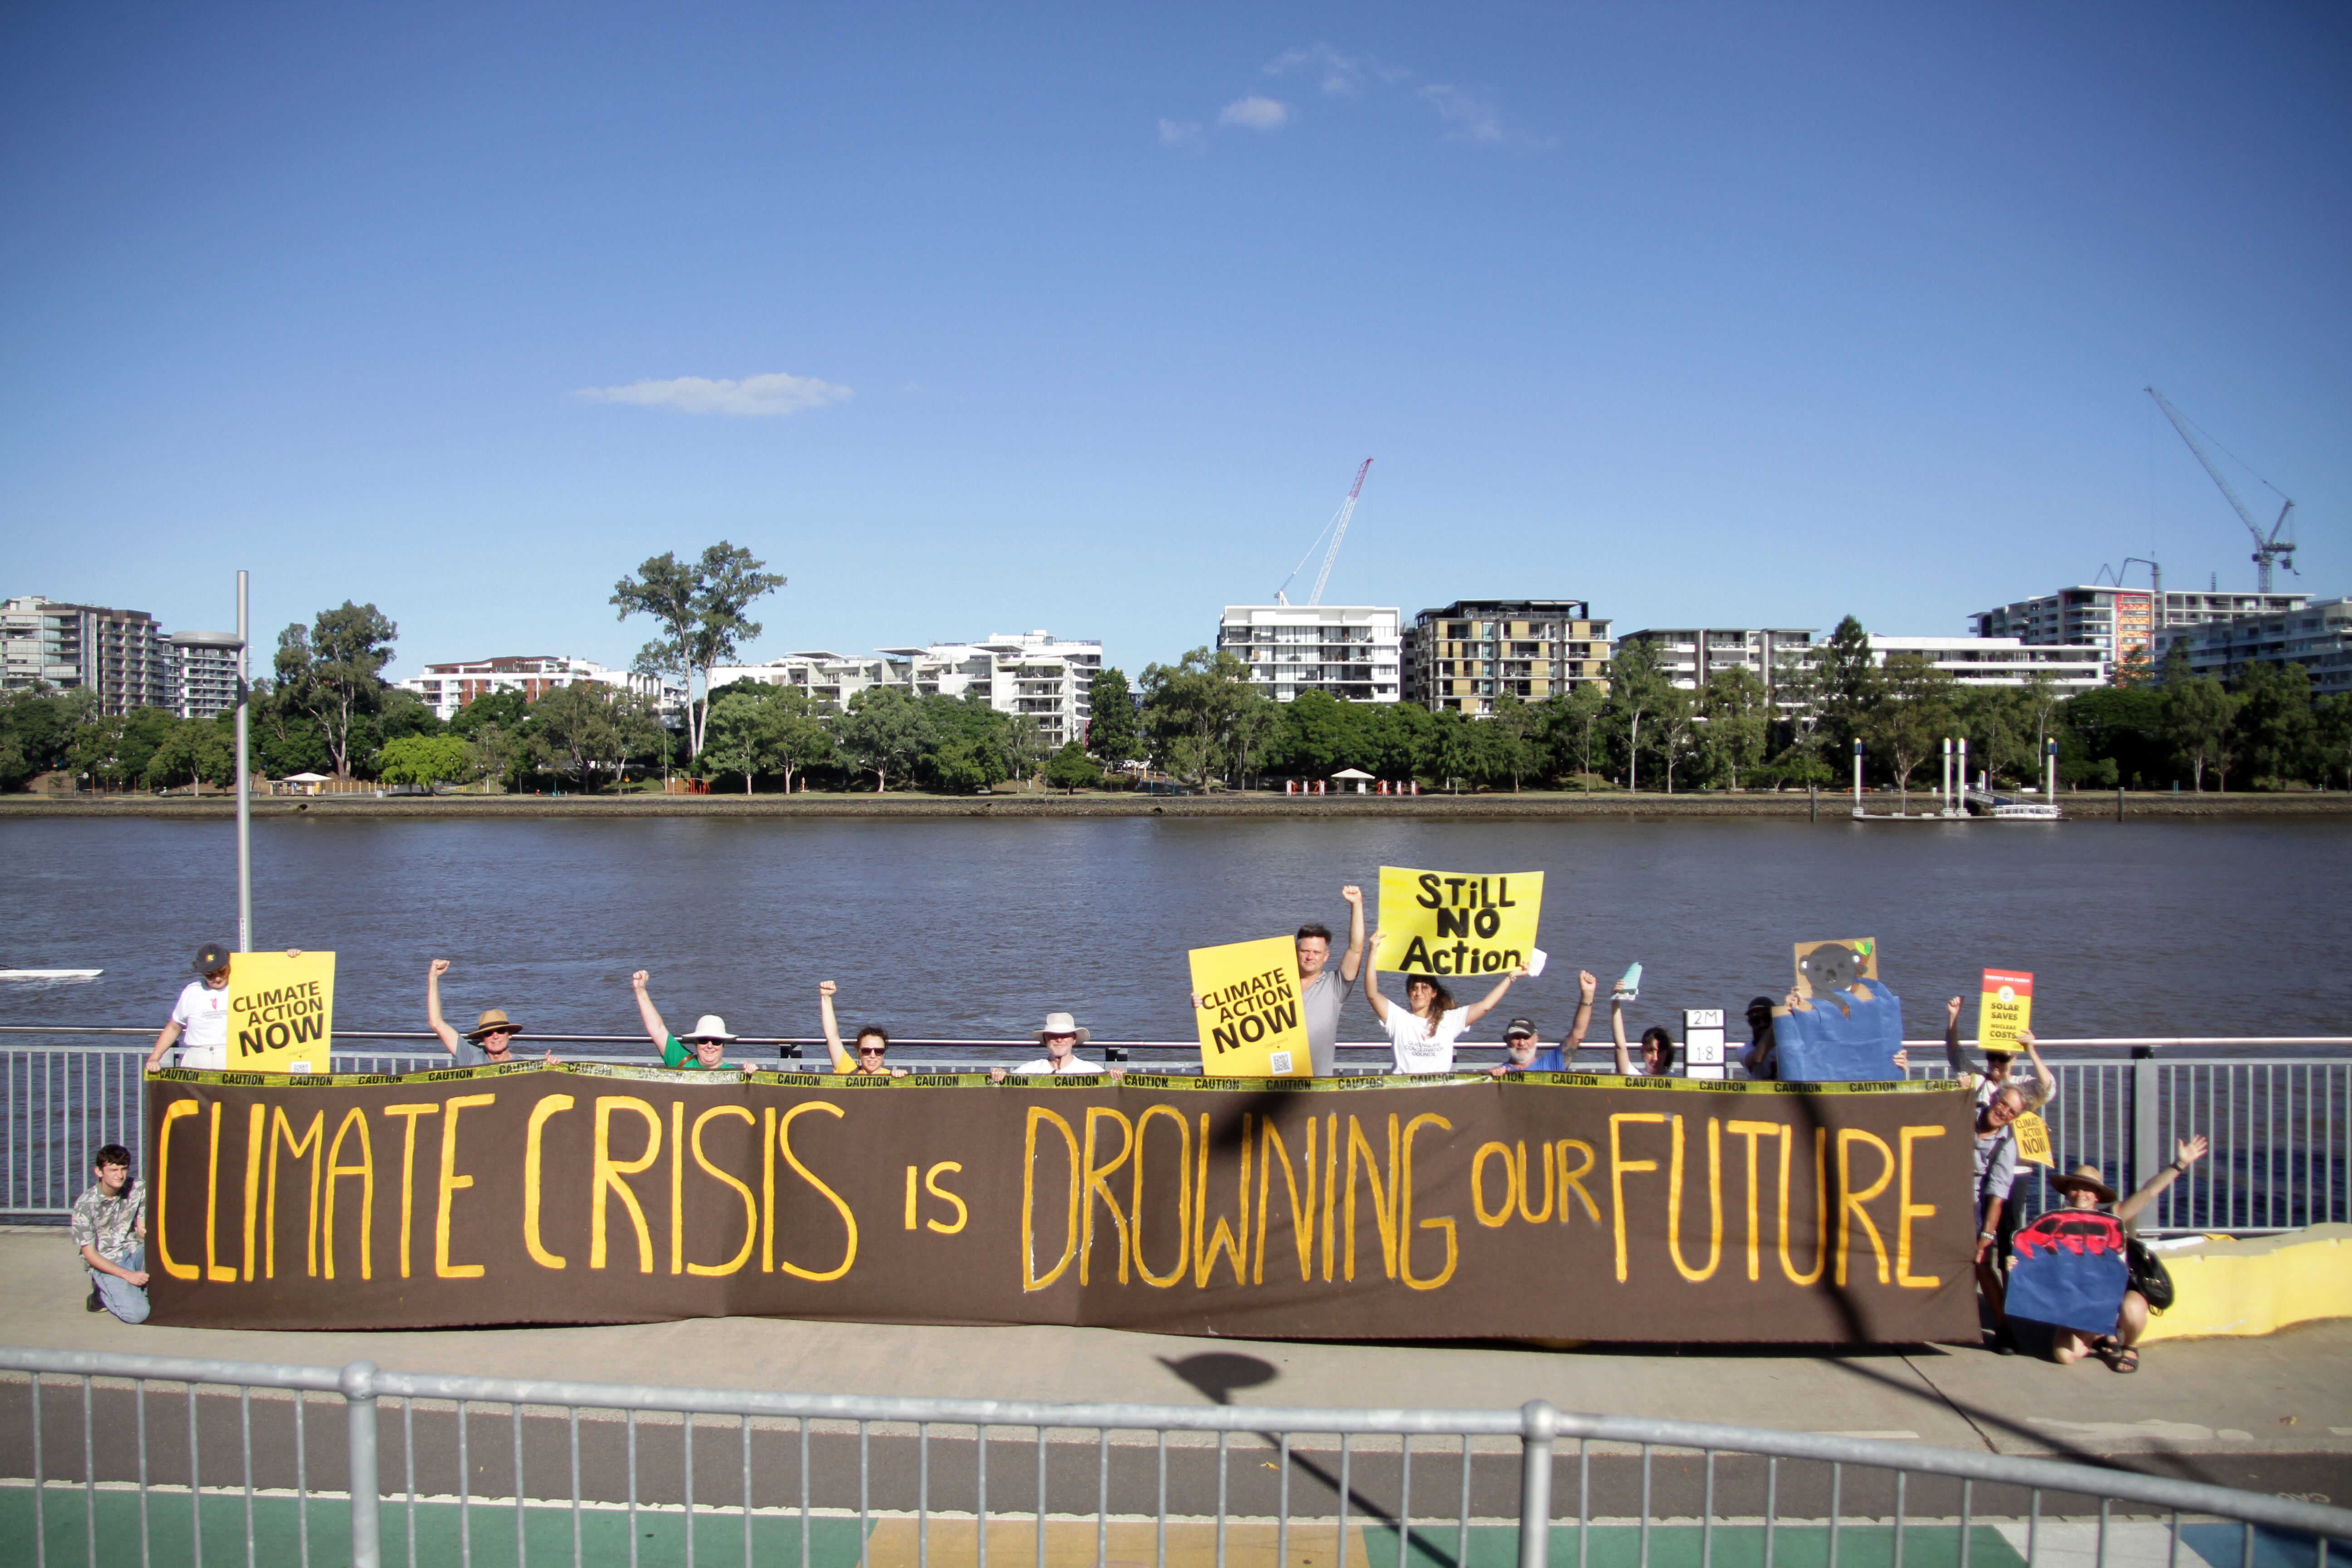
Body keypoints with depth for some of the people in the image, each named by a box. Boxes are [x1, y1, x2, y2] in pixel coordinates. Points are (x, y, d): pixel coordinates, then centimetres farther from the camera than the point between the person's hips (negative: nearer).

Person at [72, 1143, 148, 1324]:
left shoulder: (138, 1190, -3)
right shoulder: (85, 1204, -14)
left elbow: (142, 1231, 2)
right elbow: (90, 1255, -12)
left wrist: (146, 1232, -24)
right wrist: (128, 1275, -21)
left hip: (135, 1252, 4)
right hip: (106, 1263, -4)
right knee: (135, 1314, -25)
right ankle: (102, 1295, 6)